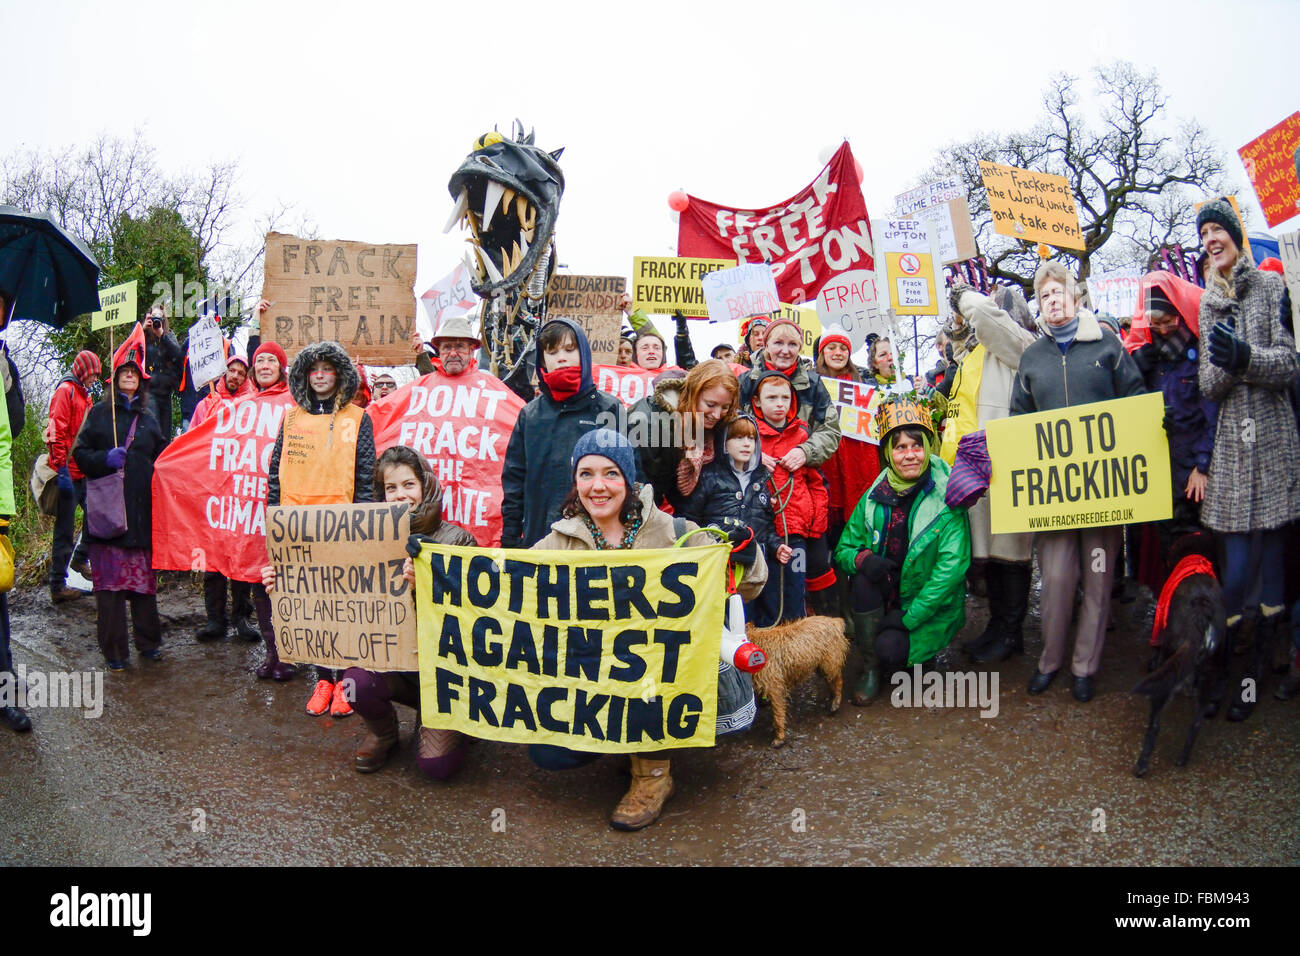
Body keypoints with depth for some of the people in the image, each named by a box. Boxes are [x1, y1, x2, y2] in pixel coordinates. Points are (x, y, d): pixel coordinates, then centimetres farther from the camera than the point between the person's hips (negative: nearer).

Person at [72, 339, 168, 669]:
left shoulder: (148, 418, 17)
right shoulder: (99, 414, 9)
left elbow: (162, 456, 22)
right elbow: (80, 453, 4)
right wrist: (105, 459, -13)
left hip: (142, 508, 2)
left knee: (145, 577, 4)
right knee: (109, 579, -4)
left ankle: (149, 642, 15)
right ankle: (114, 650, 4)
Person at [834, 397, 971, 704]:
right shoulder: (874, 499, -2)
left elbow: (952, 567, -19)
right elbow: (843, 549, 5)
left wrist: (909, 617, -20)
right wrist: (862, 558, -21)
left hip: (929, 606, -4)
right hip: (887, 599, 4)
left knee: (889, 650, -28)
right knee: (865, 574, -27)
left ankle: (919, 652, 11)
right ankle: (869, 669, -12)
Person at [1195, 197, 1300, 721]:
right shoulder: (1208, 303, 12)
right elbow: (1209, 387, 6)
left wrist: (1246, 356, -24)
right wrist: (1223, 362, -16)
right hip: (1232, 446, 2)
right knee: (1236, 567, 1)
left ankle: (1258, 670, 15)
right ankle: (1222, 667, 12)